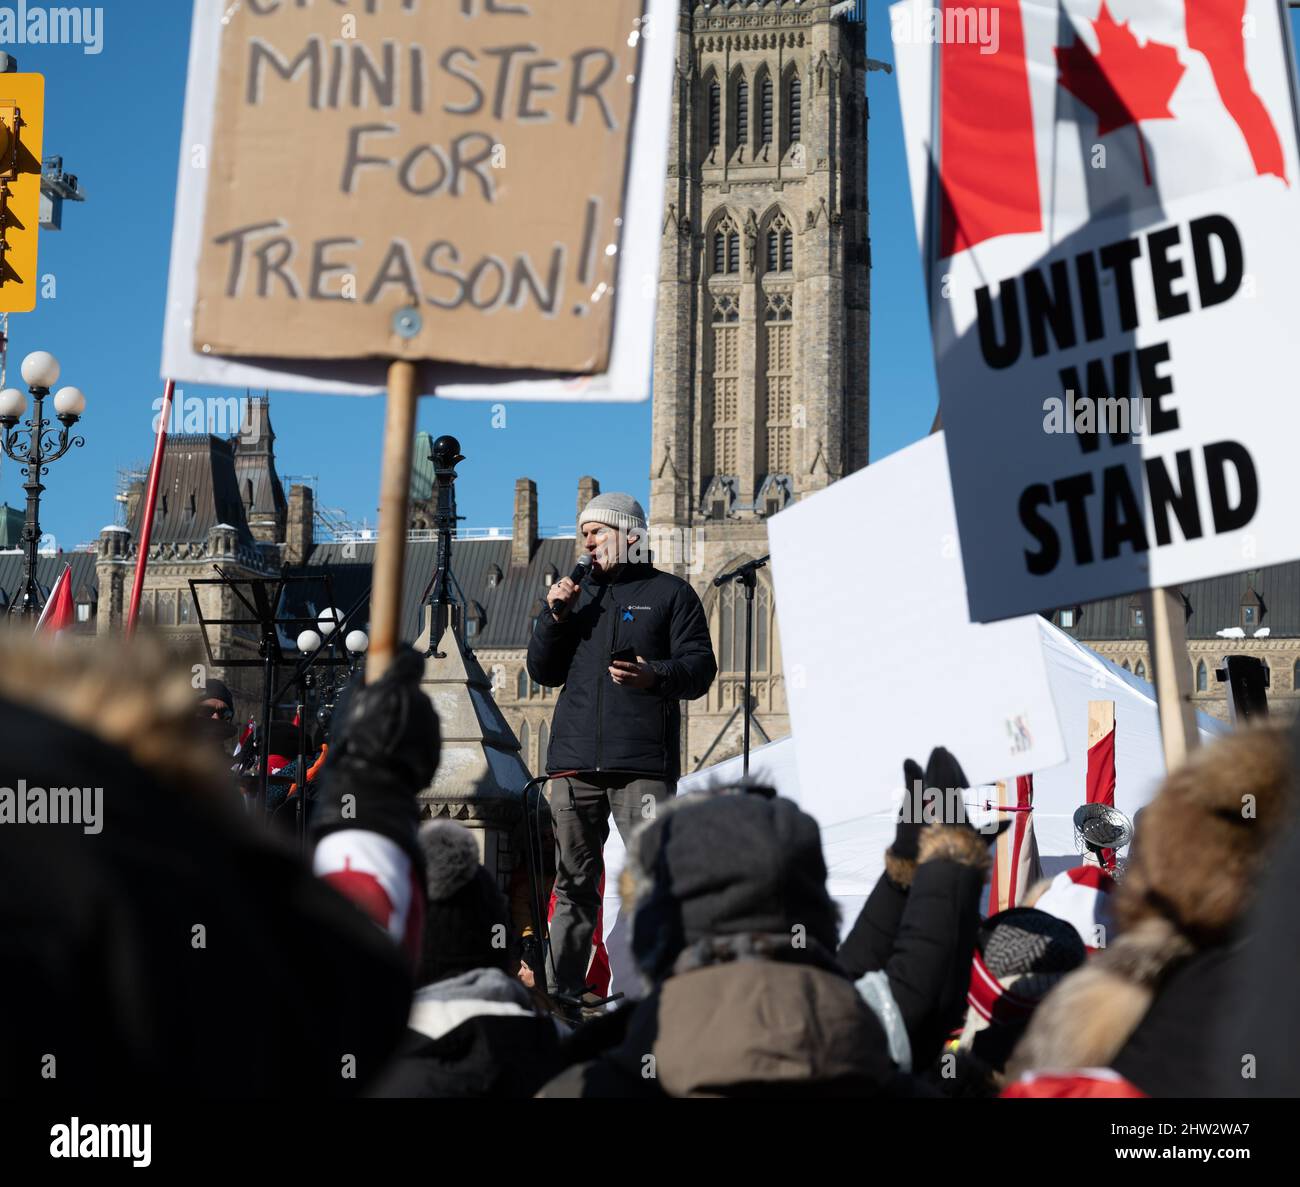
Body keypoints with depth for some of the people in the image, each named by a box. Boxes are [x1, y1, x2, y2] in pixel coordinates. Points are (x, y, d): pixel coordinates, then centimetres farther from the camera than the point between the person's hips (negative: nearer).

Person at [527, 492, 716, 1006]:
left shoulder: (670, 593, 8)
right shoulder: (579, 593, 22)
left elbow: (701, 668, 0)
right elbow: (543, 672, 19)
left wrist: (654, 676, -19)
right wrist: (554, 616, 4)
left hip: (643, 763, -4)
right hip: (575, 761, 4)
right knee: (574, 879, 6)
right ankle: (561, 988, 11)